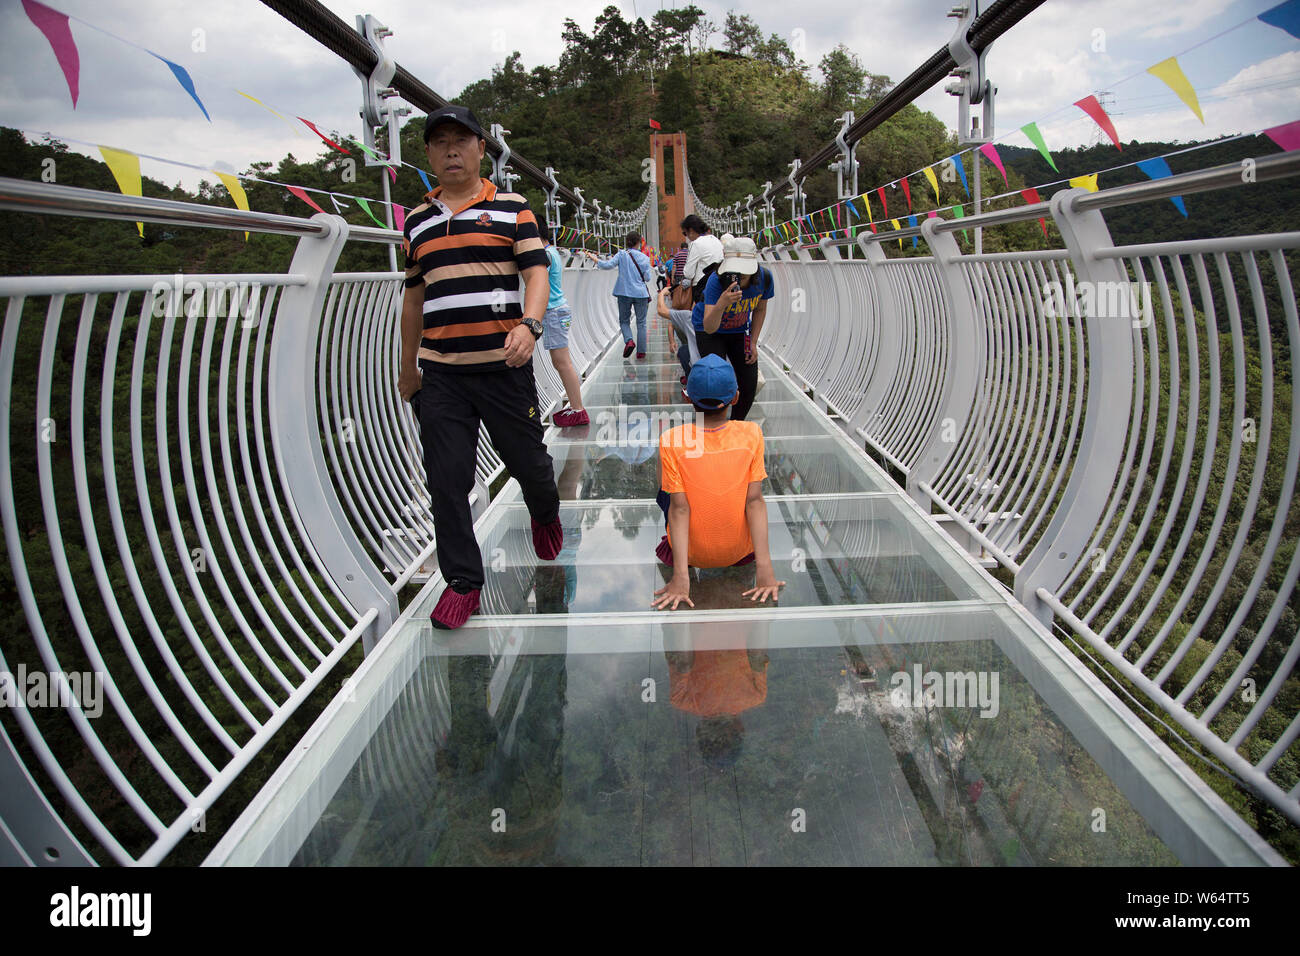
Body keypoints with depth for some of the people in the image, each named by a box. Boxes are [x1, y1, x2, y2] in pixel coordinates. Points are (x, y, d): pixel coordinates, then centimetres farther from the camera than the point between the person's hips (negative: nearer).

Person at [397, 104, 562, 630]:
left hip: (503, 365, -2)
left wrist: (528, 325, -25)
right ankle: (461, 581, 12)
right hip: (440, 373, 3)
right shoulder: (417, 221, 14)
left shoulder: (511, 208, 4)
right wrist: (407, 365, 23)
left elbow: (536, 272, -5)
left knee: (526, 459, 8)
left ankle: (545, 514, 43)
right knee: (447, 479, -1)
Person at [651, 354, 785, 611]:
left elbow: (679, 508, -21)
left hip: (693, 554, -1)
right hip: (740, 551, 1)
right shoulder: (751, 433, -15)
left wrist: (680, 576, -20)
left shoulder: (671, 440, -18)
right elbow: (755, 501, -18)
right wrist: (764, 567, -18)